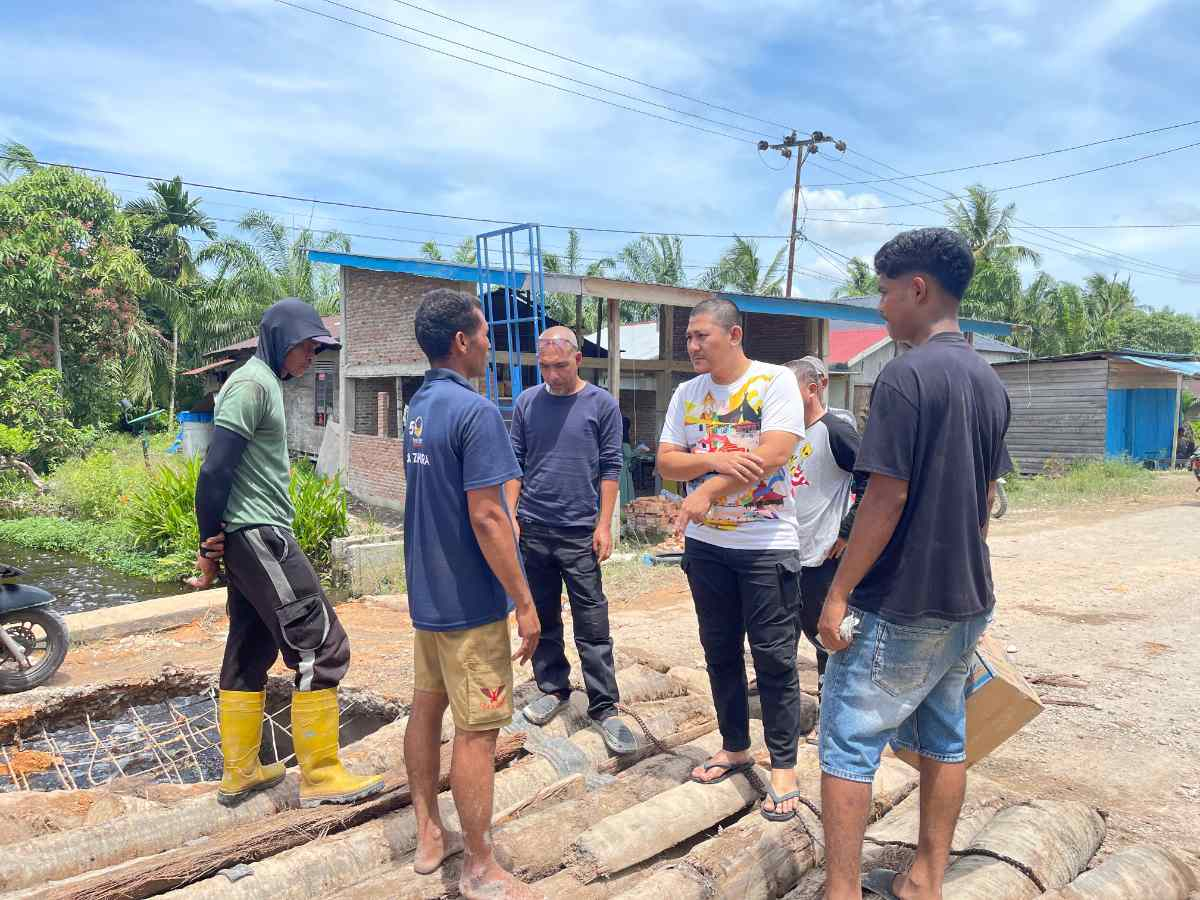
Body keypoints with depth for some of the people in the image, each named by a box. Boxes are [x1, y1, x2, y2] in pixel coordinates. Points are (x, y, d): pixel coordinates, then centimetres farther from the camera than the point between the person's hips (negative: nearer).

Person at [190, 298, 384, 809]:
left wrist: (215, 544, 15)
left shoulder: (265, 383, 17)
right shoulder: (252, 384, -13)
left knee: (250, 653, 15)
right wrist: (210, 544, -12)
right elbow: (215, 470, -19)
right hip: (260, 535, -10)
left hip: (251, 538, 10)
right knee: (321, 647, -6)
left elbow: (222, 469, 18)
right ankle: (319, 775, 3)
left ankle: (240, 773, 25)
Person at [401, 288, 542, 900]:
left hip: (426, 590, 9)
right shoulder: (475, 411, -20)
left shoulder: (417, 407, 8)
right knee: (477, 732, 2)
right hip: (469, 601, -9)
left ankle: (429, 837, 33)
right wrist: (524, 603, -18)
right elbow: (485, 517, -24)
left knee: (426, 709, 17)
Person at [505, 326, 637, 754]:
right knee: (541, 618, 13)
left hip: (580, 532, -3)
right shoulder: (526, 402, 6)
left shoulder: (602, 404, -2)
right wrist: (511, 515, 1)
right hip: (533, 528, 3)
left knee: (592, 626, 0)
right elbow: (515, 462, 9)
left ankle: (604, 707, 10)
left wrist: (604, 525, -7)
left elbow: (610, 469, -2)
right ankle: (553, 688, 29)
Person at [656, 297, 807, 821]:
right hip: (705, 542, 6)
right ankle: (735, 747, 32)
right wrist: (716, 460, -17)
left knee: (774, 657, 2)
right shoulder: (686, 394, 7)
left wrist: (707, 489, -23)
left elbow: (775, 454, -21)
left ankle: (783, 765, 16)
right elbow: (666, 462, 2)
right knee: (720, 651, 15)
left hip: (767, 543, -5)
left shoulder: (775, 382, -9)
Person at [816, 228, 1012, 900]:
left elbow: (887, 497, -21)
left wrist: (838, 592, -15)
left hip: (900, 605, -8)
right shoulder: (990, 382, 8)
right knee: (945, 740, 17)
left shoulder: (906, 376, -18)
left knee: (849, 746, 3)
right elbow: (987, 497, 14)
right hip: (966, 599, 9)